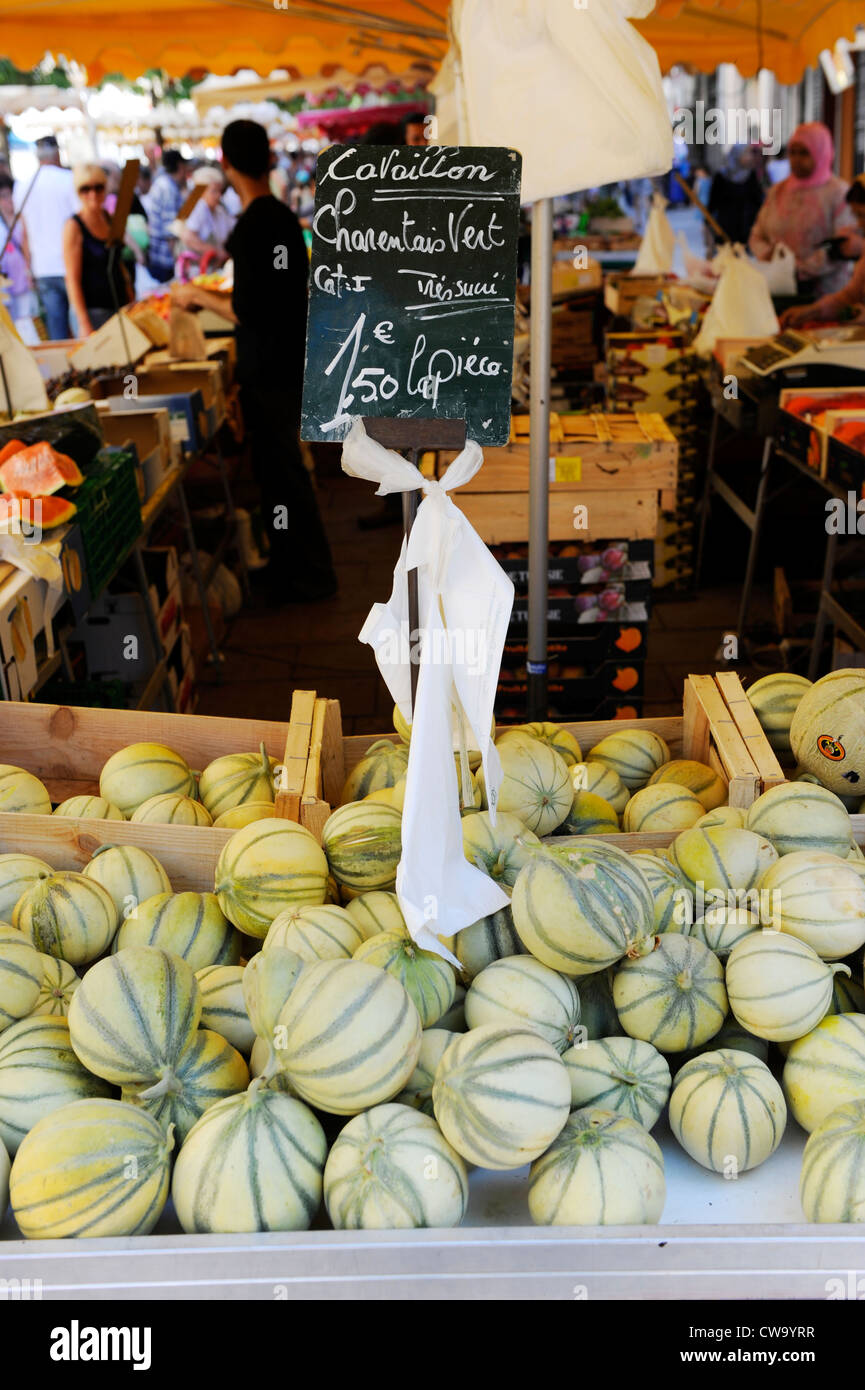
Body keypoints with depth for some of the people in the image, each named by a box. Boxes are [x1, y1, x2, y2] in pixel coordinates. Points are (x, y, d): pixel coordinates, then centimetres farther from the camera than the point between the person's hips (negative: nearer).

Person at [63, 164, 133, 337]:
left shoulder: (110, 219, 10)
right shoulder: (74, 227, -9)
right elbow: (72, 279, -12)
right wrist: (84, 324, -18)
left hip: (120, 305, 6)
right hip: (93, 310, -6)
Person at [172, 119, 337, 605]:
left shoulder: (251, 227, -20)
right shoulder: (286, 217, 8)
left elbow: (247, 311, -23)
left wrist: (199, 297, -6)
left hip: (268, 372, -9)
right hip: (291, 361, 9)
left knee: (280, 471, 0)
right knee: (283, 465, 18)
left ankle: (309, 577, 9)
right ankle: (293, 565, 30)